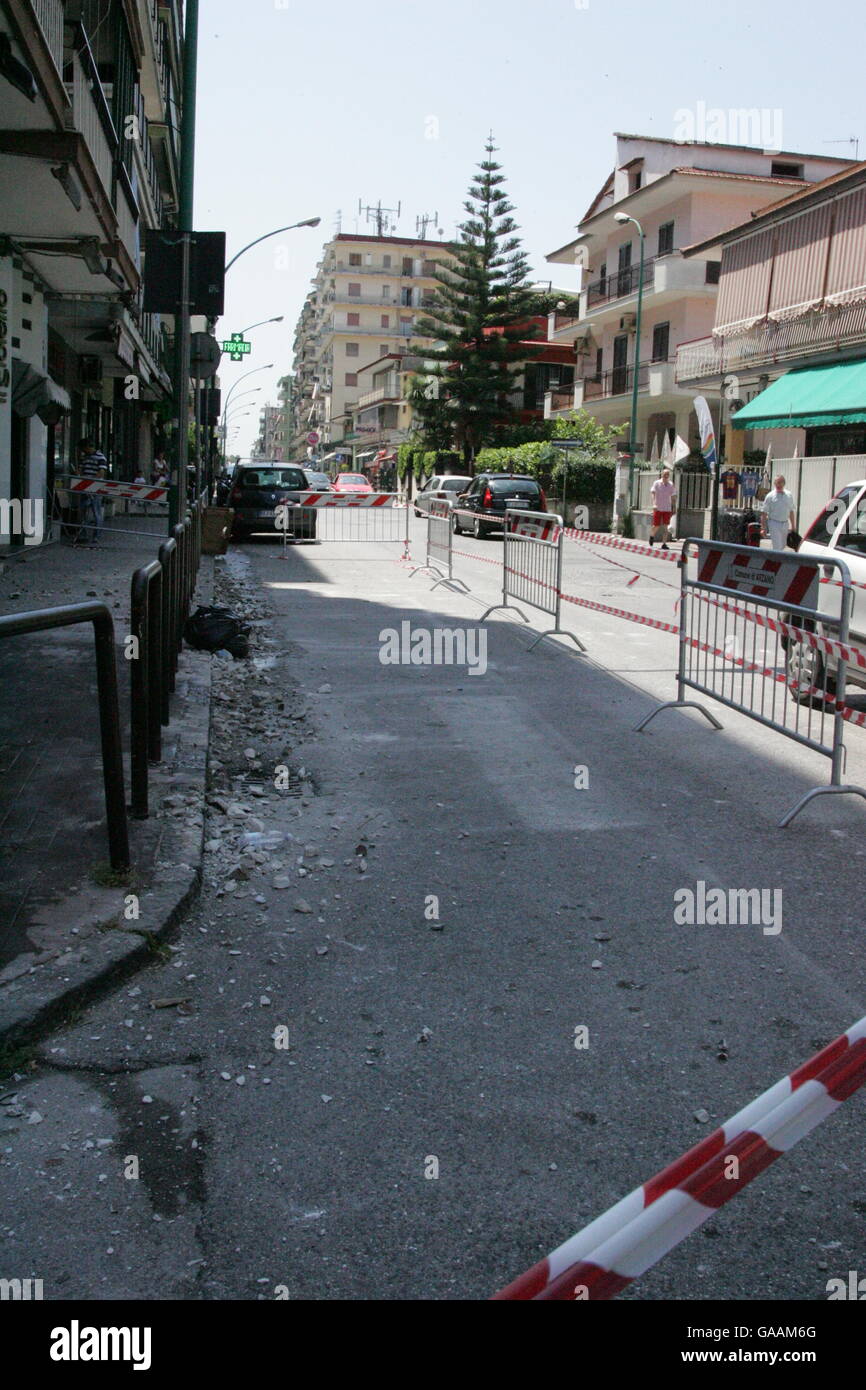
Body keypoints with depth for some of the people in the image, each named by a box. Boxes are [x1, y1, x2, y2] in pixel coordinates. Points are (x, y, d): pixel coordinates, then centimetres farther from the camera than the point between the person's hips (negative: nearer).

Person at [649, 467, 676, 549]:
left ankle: (664, 544, -5)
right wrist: (654, 504, -26)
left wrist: (674, 509, 10)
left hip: (667, 509, 2)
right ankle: (651, 536, 35)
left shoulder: (671, 485, 6)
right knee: (656, 526, 4)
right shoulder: (657, 483, -3)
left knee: (665, 527, -5)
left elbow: (673, 498, 12)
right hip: (658, 508, -2)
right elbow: (653, 494, -11)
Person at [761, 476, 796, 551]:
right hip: (774, 524, -5)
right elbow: (764, 513, -6)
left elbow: (791, 512, 15)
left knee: (783, 546, 14)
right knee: (777, 547, -10)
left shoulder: (788, 495, 7)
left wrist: (792, 526, 13)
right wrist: (763, 528, -10)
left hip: (785, 524, 5)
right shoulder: (770, 496, -6)